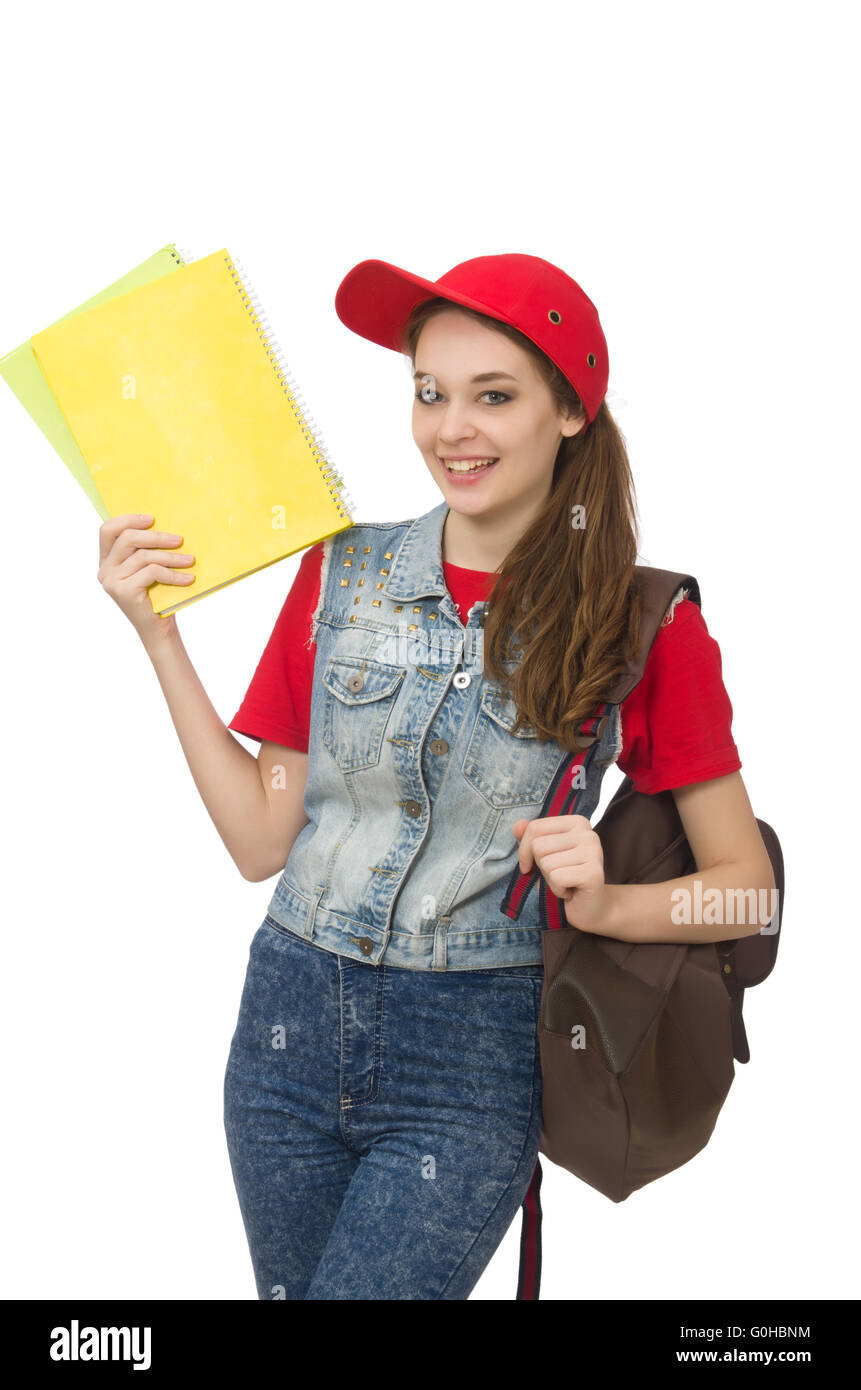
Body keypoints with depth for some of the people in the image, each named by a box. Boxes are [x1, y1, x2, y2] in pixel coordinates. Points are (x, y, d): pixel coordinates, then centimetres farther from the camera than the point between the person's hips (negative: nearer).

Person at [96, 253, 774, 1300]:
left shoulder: (645, 625, -6)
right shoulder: (342, 572, 1)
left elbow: (747, 884, -2)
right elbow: (261, 839, 1)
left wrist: (607, 904, -21)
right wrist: (159, 635, -4)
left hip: (472, 1060, -3)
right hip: (293, 1022, 4)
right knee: (287, 1290, 18)